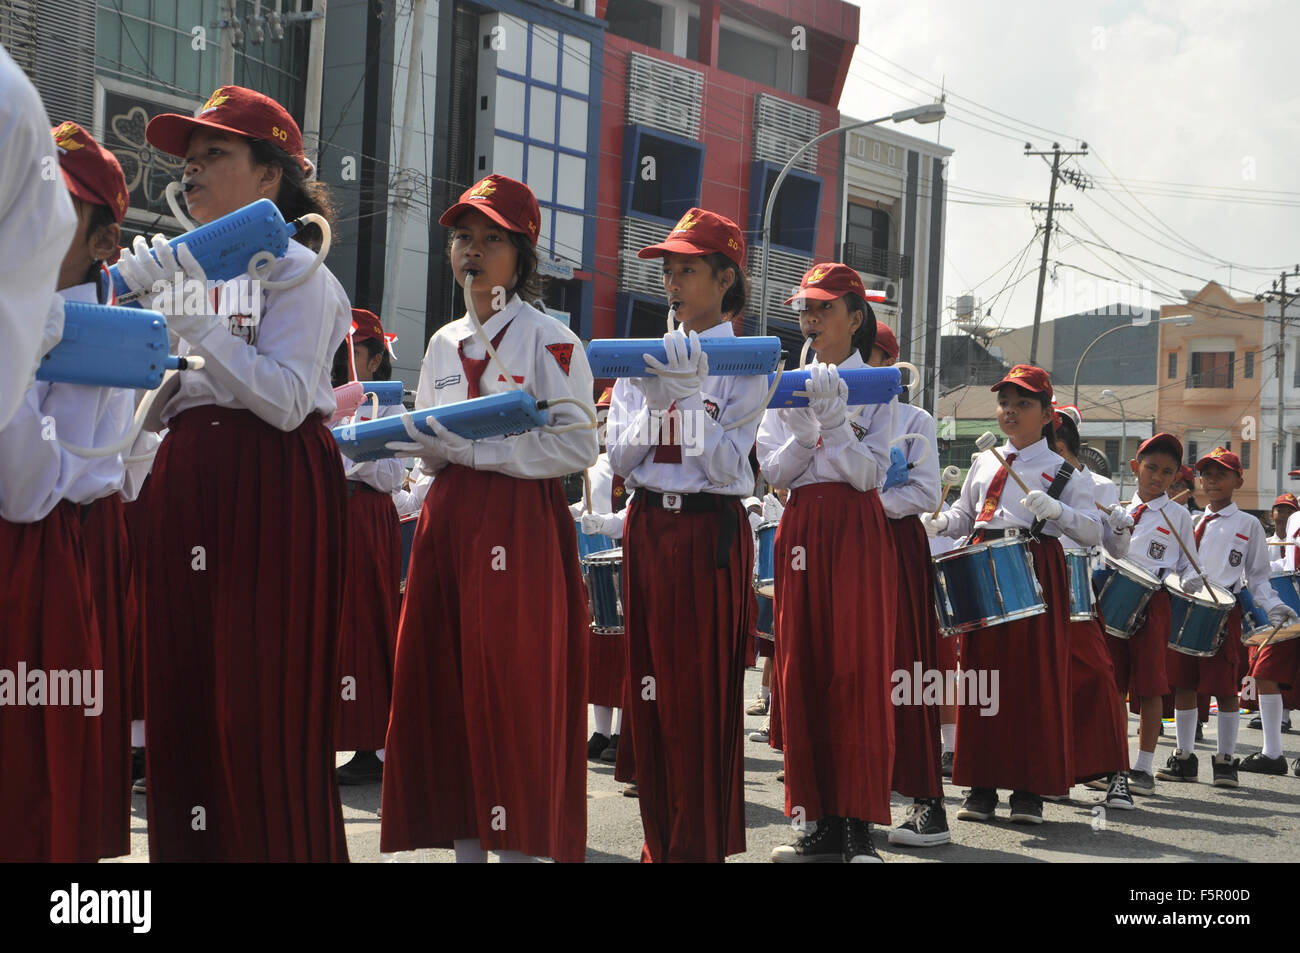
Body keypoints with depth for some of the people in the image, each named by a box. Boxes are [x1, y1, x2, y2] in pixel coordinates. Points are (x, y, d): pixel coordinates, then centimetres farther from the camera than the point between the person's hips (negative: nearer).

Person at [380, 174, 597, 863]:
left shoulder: (550, 339, -3)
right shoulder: (444, 344, 18)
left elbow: (577, 444, -12)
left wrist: (468, 449, -16)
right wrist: (421, 446, 1)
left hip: (520, 526, -6)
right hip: (447, 521, 6)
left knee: (510, 686, -7)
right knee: (443, 682, 3)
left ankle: (515, 842, 0)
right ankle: (464, 842, 11)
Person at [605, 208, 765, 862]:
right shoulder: (645, 359, 11)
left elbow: (726, 464, -10)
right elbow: (620, 459, 5)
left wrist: (691, 395, -18)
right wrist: (654, 404, -11)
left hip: (709, 530, -5)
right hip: (647, 526, 5)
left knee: (702, 689, -4)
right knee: (649, 683, 7)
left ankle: (702, 844, 4)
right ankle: (660, 839, 16)